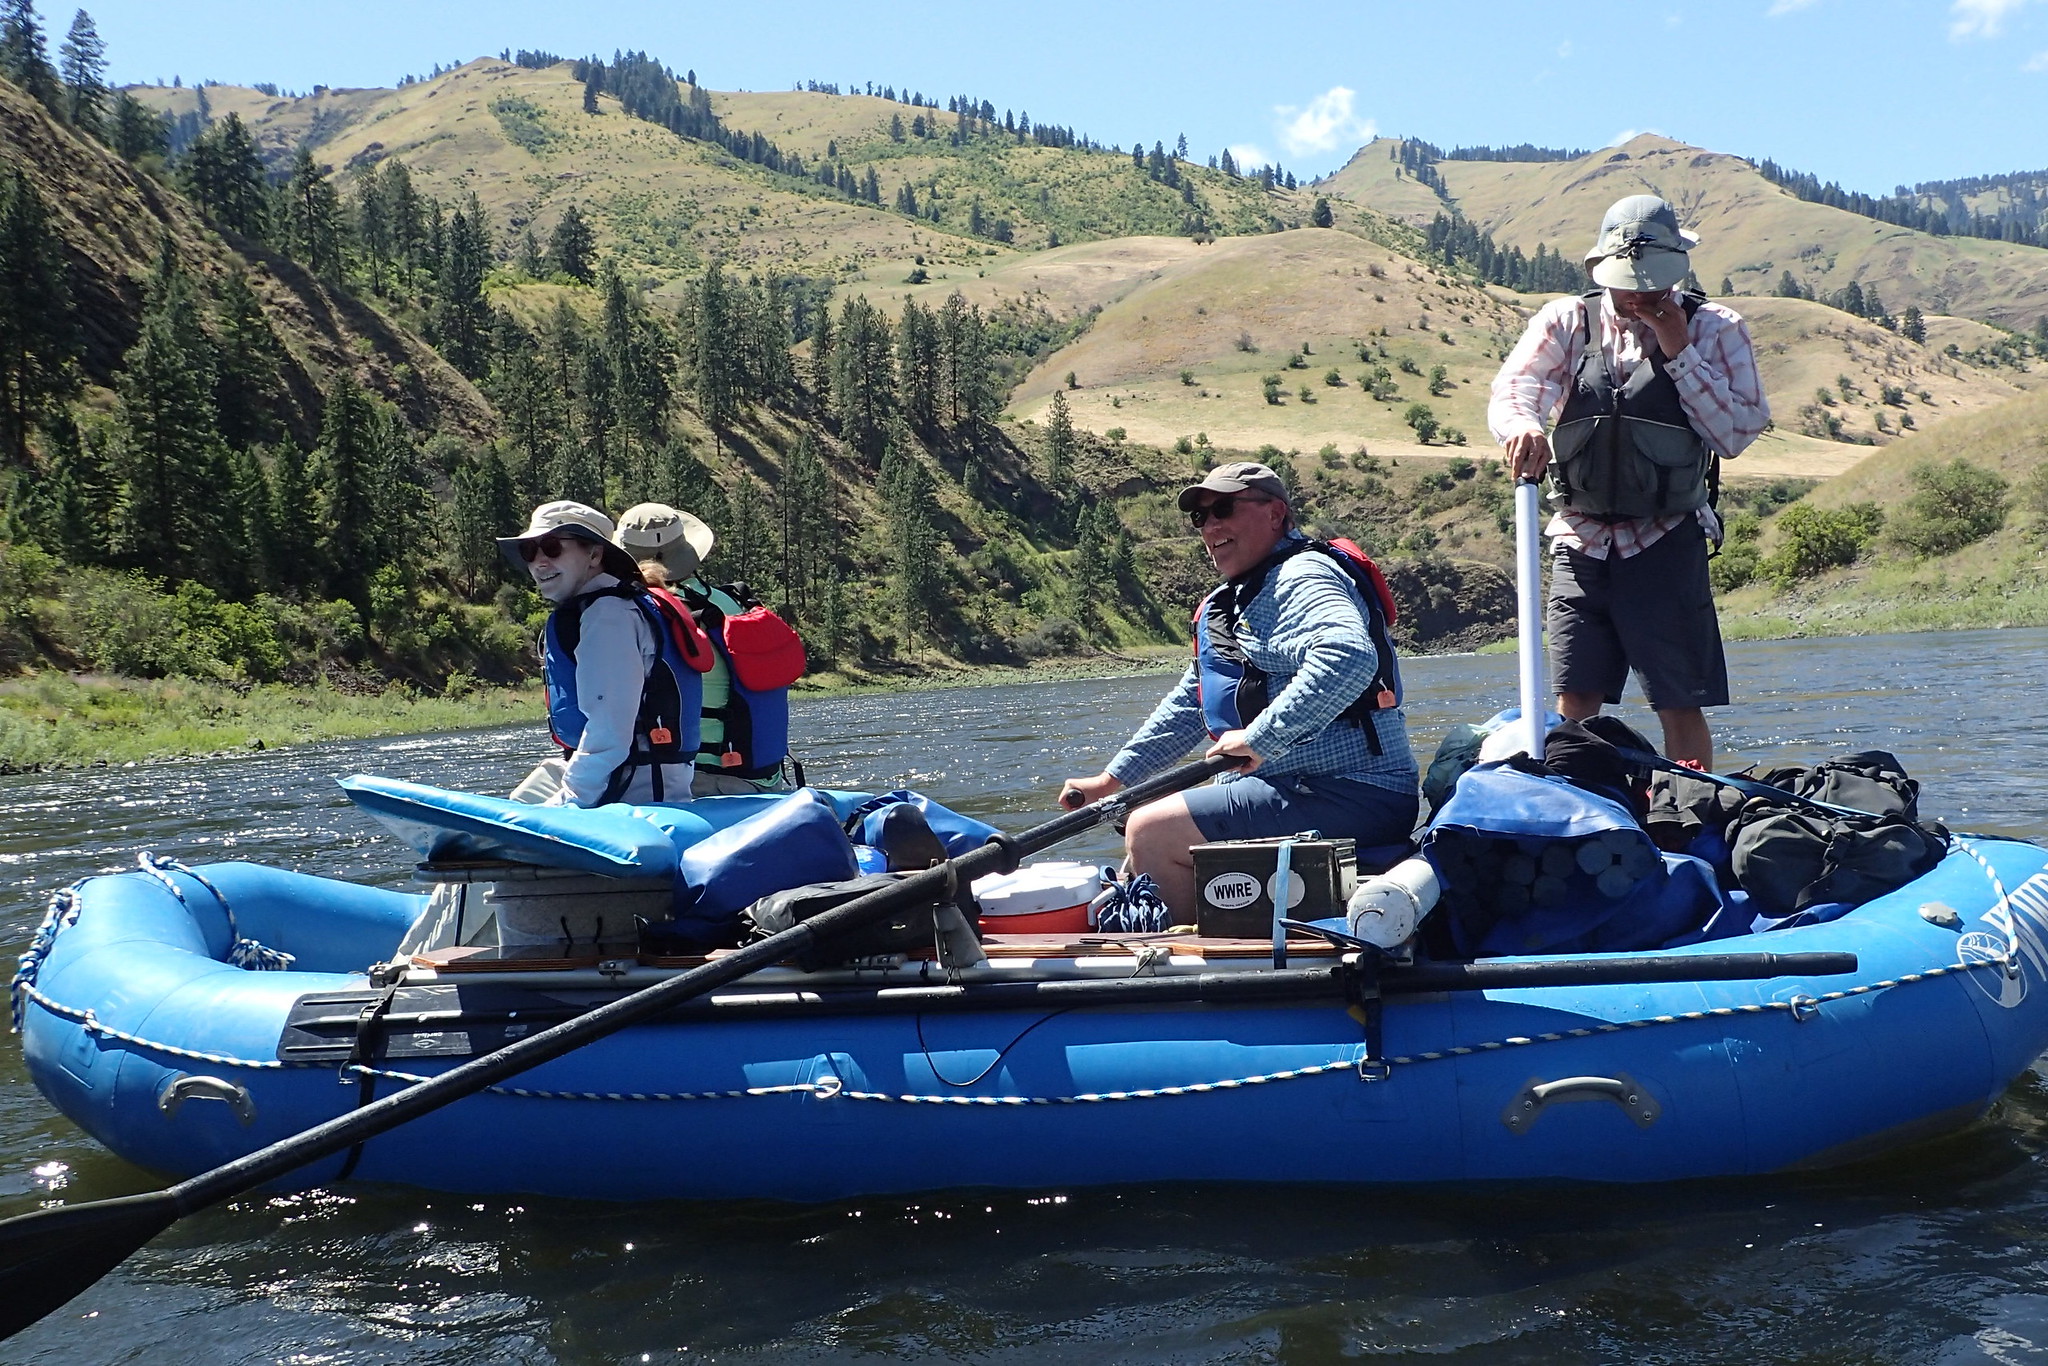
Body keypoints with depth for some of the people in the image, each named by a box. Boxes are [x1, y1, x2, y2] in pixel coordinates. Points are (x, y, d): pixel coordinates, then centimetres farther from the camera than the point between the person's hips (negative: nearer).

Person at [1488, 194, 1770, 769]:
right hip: (1581, 539, 1)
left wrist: (1679, 353, -11)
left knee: (1681, 707, 0)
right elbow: (1511, 390, -10)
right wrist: (1521, 425, -34)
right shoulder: (1565, 322, 6)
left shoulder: (1715, 330, 4)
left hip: (1665, 542, -1)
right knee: (1574, 703, 1)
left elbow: (1736, 433, -5)